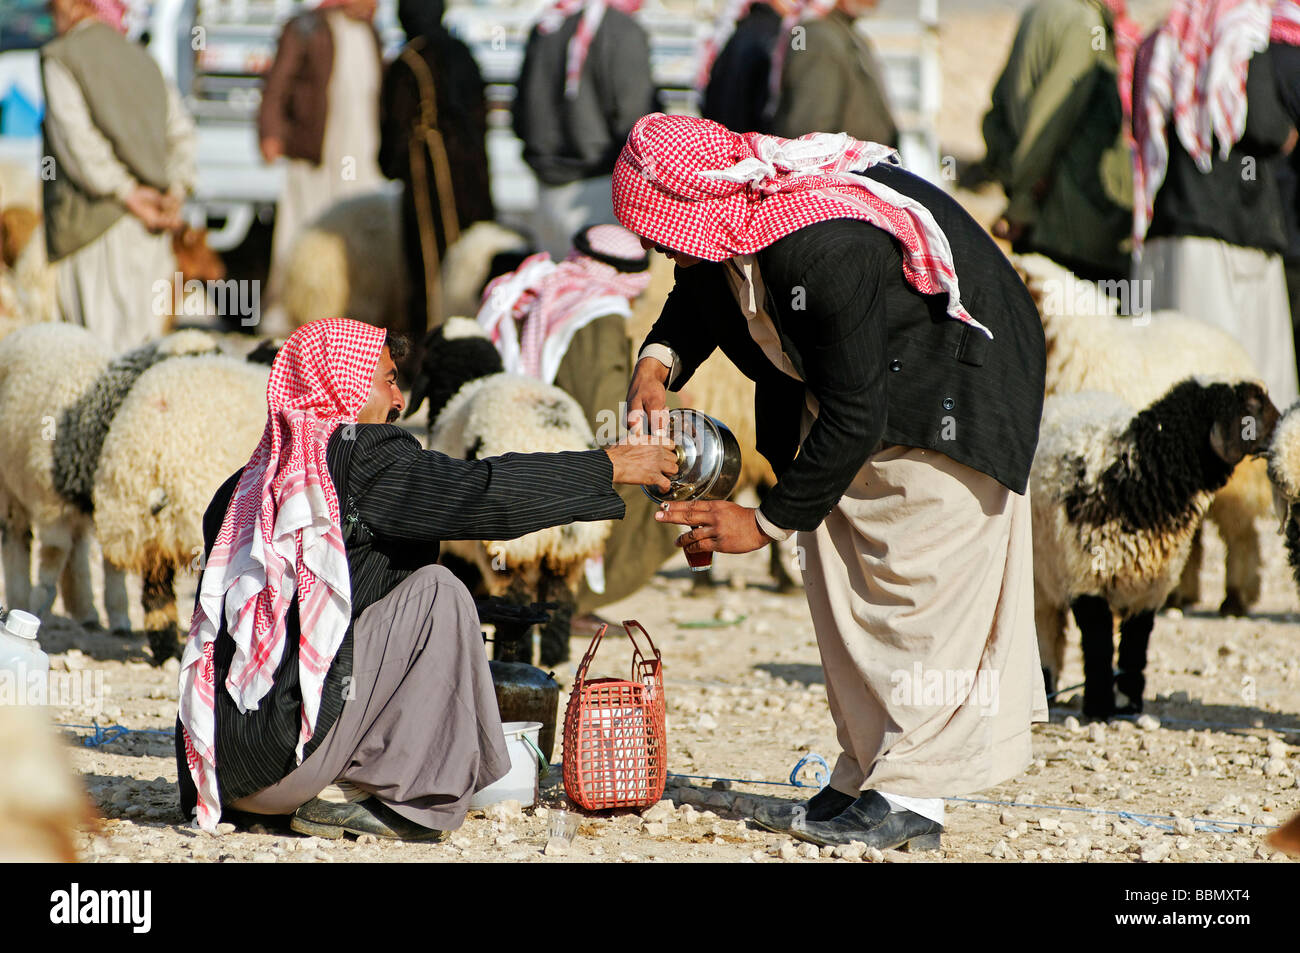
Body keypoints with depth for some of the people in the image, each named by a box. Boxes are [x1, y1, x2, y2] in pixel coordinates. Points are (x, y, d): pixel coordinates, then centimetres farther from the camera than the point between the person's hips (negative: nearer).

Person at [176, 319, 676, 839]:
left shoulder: (245, 484, 17)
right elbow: (480, 492, -8)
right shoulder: (351, 454, -5)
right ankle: (407, 801, -2)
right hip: (277, 753, -8)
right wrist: (609, 467, 2)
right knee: (436, 594, -2)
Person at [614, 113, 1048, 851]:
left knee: (921, 584, -11)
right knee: (841, 583, 8)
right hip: (854, 384, 10)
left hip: (949, 395, -9)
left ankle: (911, 799, -10)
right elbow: (696, 298, 15)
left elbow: (853, 417, -30)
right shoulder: (738, 213, -11)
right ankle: (865, 780, 12)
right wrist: (658, 364, -8)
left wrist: (767, 522, -20)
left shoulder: (826, 252, -37)